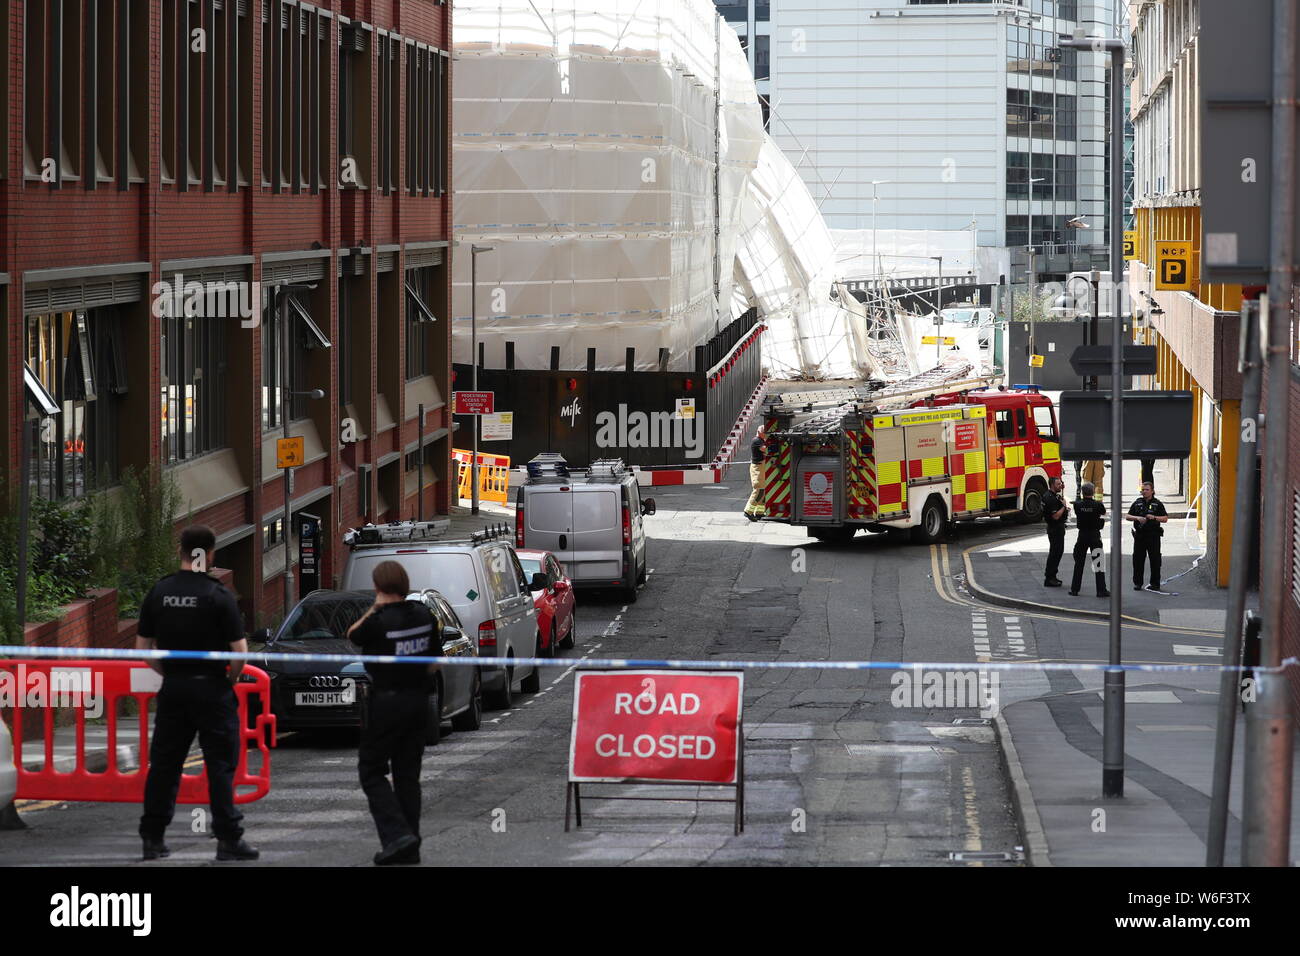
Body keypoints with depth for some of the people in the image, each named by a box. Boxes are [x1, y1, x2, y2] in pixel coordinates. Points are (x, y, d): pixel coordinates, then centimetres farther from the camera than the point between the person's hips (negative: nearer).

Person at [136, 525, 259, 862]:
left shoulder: (158, 593, 3)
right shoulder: (218, 595, -10)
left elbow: (143, 647, 7)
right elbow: (240, 651, -12)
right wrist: (231, 679, 6)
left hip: (173, 687, 4)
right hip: (211, 688, -4)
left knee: (164, 764, 9)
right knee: (220, 764, 1)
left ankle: (152, 838, 12)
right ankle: (228, 839, -2)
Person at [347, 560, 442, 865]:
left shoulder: (380, 621, -18)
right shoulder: (425, 616, 2)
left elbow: (352, 635, 2)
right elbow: (434, 662, 10)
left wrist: (373, 609, -4)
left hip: (387, 702, -6)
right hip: (419, 700, 6)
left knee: (372, 771, 4)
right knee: (408, 773, 12)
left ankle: (396, 834, -12)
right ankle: (410, 847, 11)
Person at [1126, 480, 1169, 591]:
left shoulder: (1157, 504, 4)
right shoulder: (1137, 503, 11)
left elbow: (1165, 518, 0)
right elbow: (1127, 516, 10)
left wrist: (1154, 517, -16)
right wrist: (1137, 518, -9)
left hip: (1153, 536, -2)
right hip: (1139, 535, 2)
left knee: (1155, 559, -1)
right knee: (1138, 559, 3)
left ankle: (1155, 584, 6)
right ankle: (1137, 583, 11)